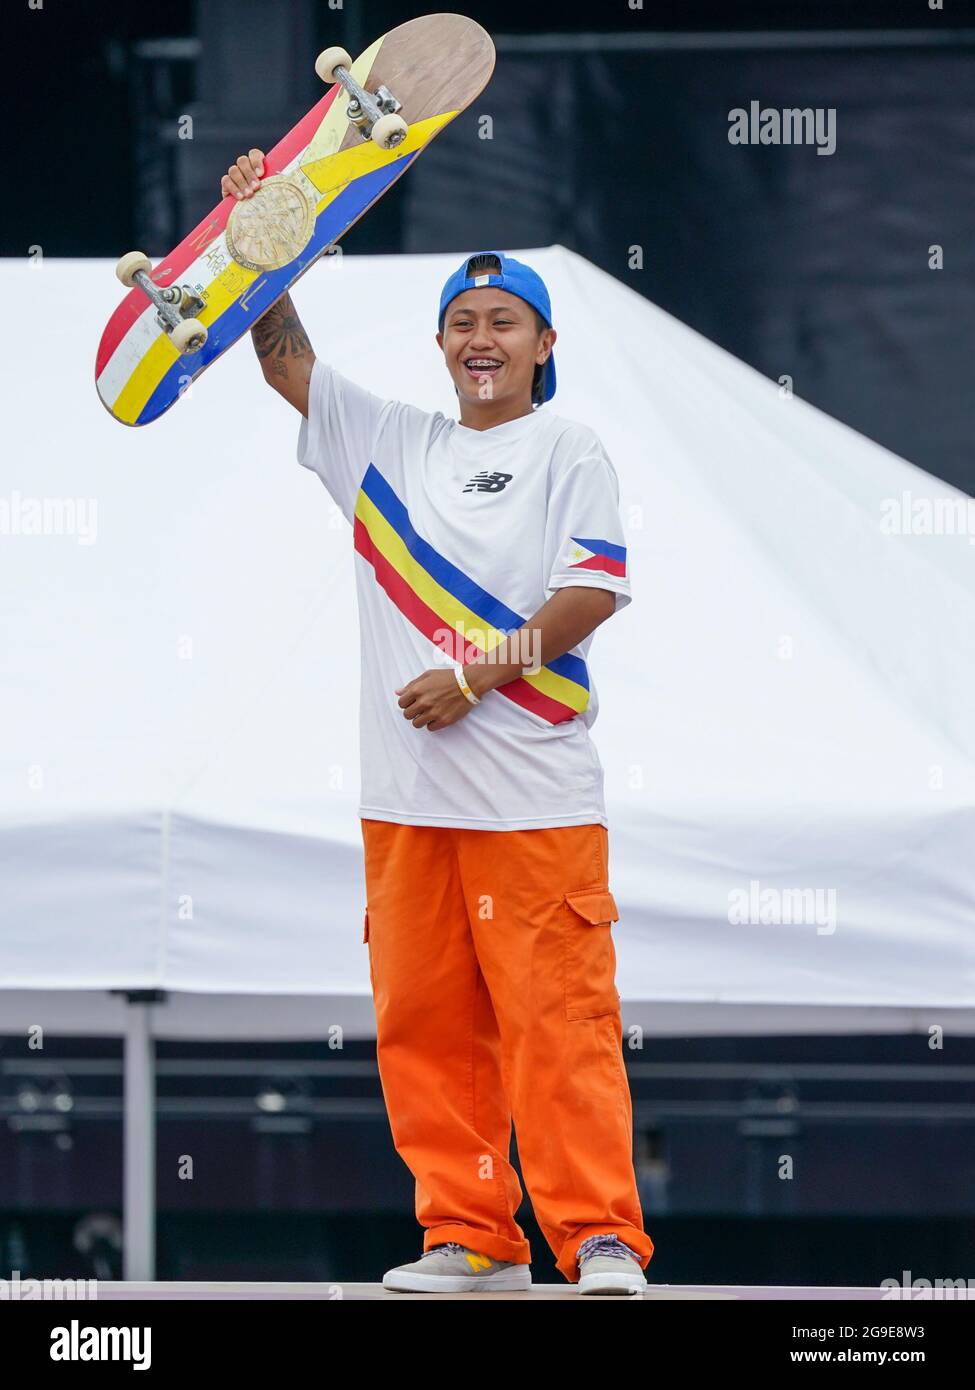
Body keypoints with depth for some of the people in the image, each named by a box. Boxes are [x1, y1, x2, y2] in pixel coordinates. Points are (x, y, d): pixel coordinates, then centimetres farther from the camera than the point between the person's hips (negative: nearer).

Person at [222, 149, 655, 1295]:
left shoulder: (569, 454, 2)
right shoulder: (388, 444, 17)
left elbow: (593, 593, -7)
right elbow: (286, 358, 15)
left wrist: (476, 675, -14)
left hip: (532, 793, -5)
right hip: (408, 793, 6)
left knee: (555, 1011, -10)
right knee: (423, 1017, 4)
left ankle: (601, 1238, -10)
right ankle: (470, 1237, 9)